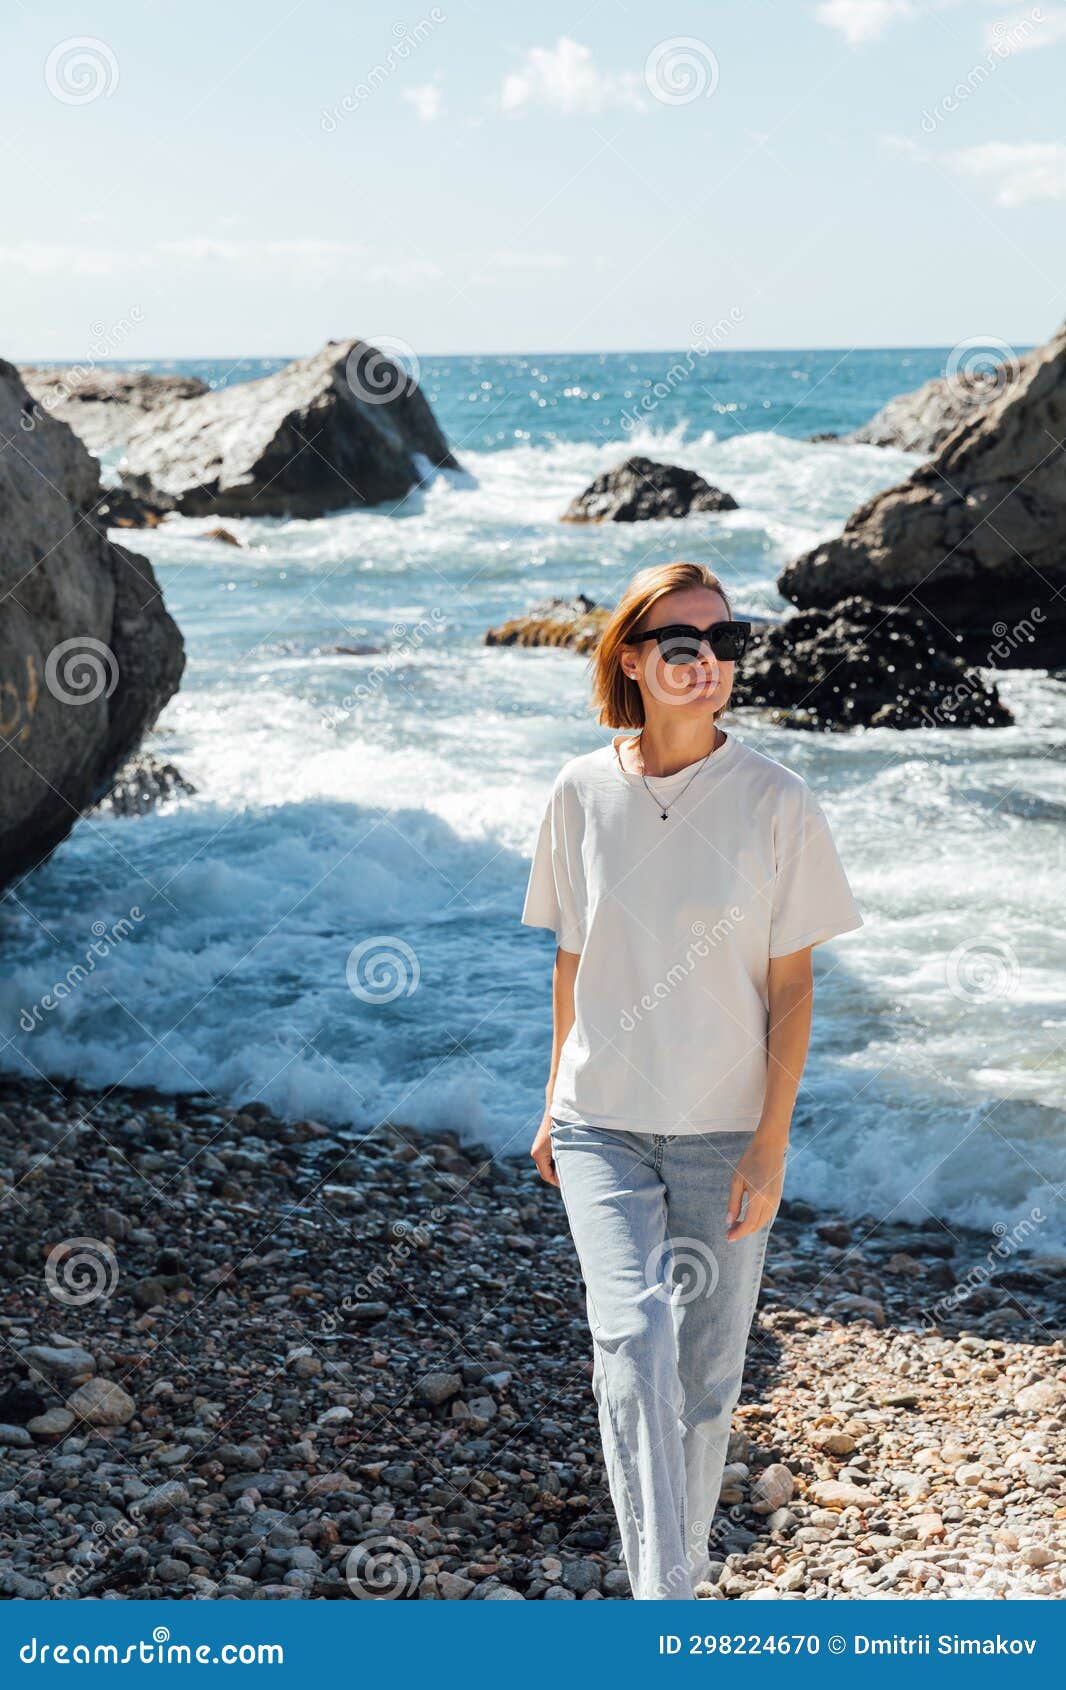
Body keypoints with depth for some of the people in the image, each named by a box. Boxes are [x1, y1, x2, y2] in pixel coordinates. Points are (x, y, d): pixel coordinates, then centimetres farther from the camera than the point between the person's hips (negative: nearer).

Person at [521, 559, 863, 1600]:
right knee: (634, 1339, -17)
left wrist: (771, 1144, -10)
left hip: (725, 1132, 0)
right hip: (603, 1125, 1)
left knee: (705, 1376, 8)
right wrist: (555, 1107, 13)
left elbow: (791, 984, -5)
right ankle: (663, 1609, -14)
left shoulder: (775, 803, -7)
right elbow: (571, 962, 9)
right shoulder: (582, 793, -1)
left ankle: (684, 1571, 31)